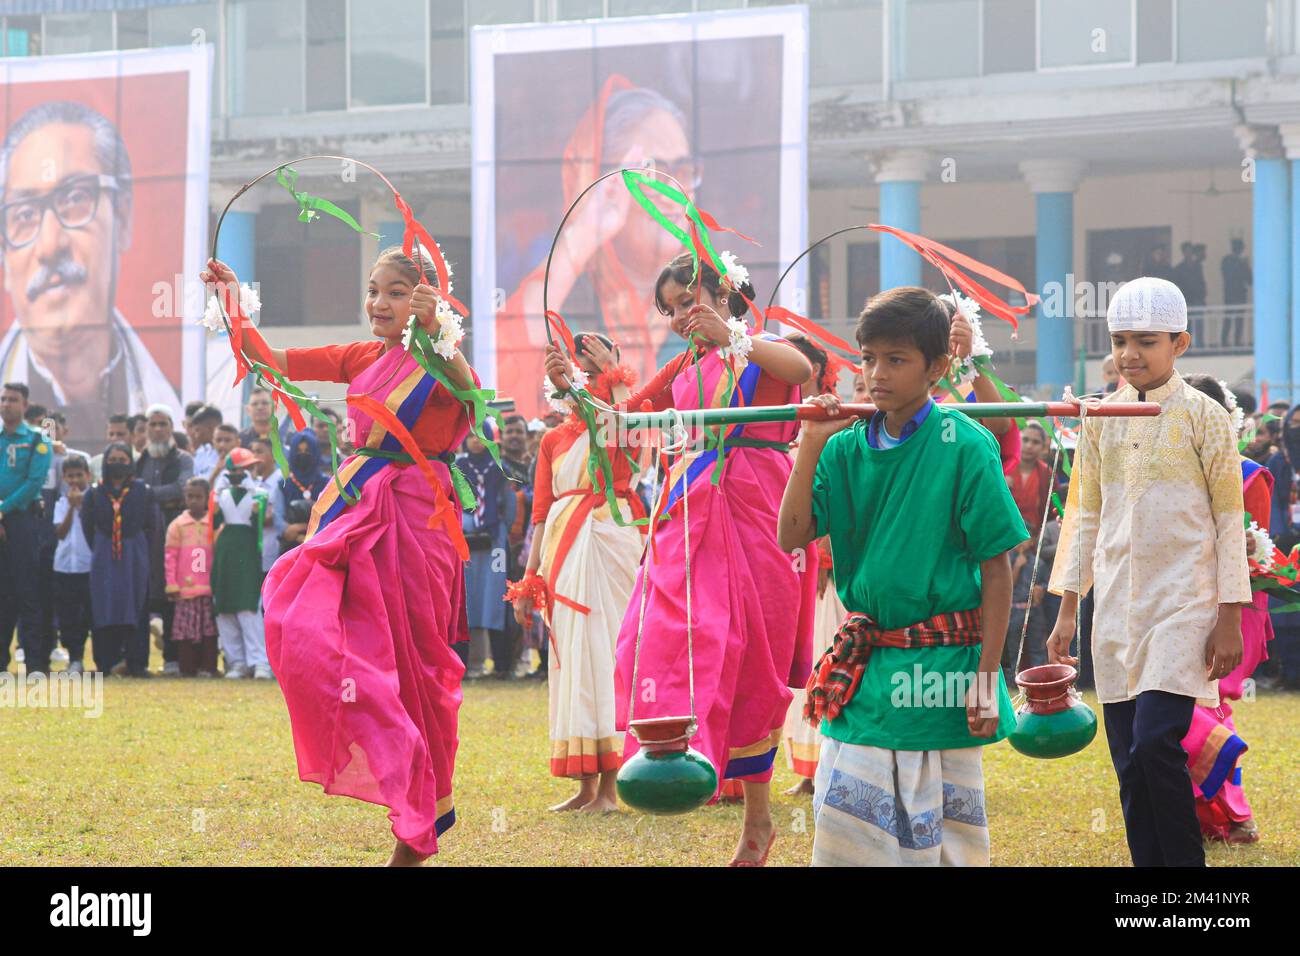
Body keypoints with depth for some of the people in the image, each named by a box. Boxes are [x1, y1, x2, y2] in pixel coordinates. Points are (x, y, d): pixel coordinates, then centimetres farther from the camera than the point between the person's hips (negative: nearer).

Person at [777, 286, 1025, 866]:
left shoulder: (964, 445, -9)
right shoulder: (848, 447, 4)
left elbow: (996, 569, -8)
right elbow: (791, 536, -2)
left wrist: (986, 675, -12)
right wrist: (811, 446, -10)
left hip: (941, 666, -4)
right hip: (865, 671, 4)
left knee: (946, 838, 3)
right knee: (845, 826, 3)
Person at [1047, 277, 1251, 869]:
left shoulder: (1202, 416, -2)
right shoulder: (1100, 419, 10)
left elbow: (1229, 520, -2)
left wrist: (1229, 618, -7)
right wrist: (1067, 610, 12)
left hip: (1183, 604, -5)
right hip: (1116, 613, 5)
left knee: (1156, 745, -19)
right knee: (1129, 765, 3)